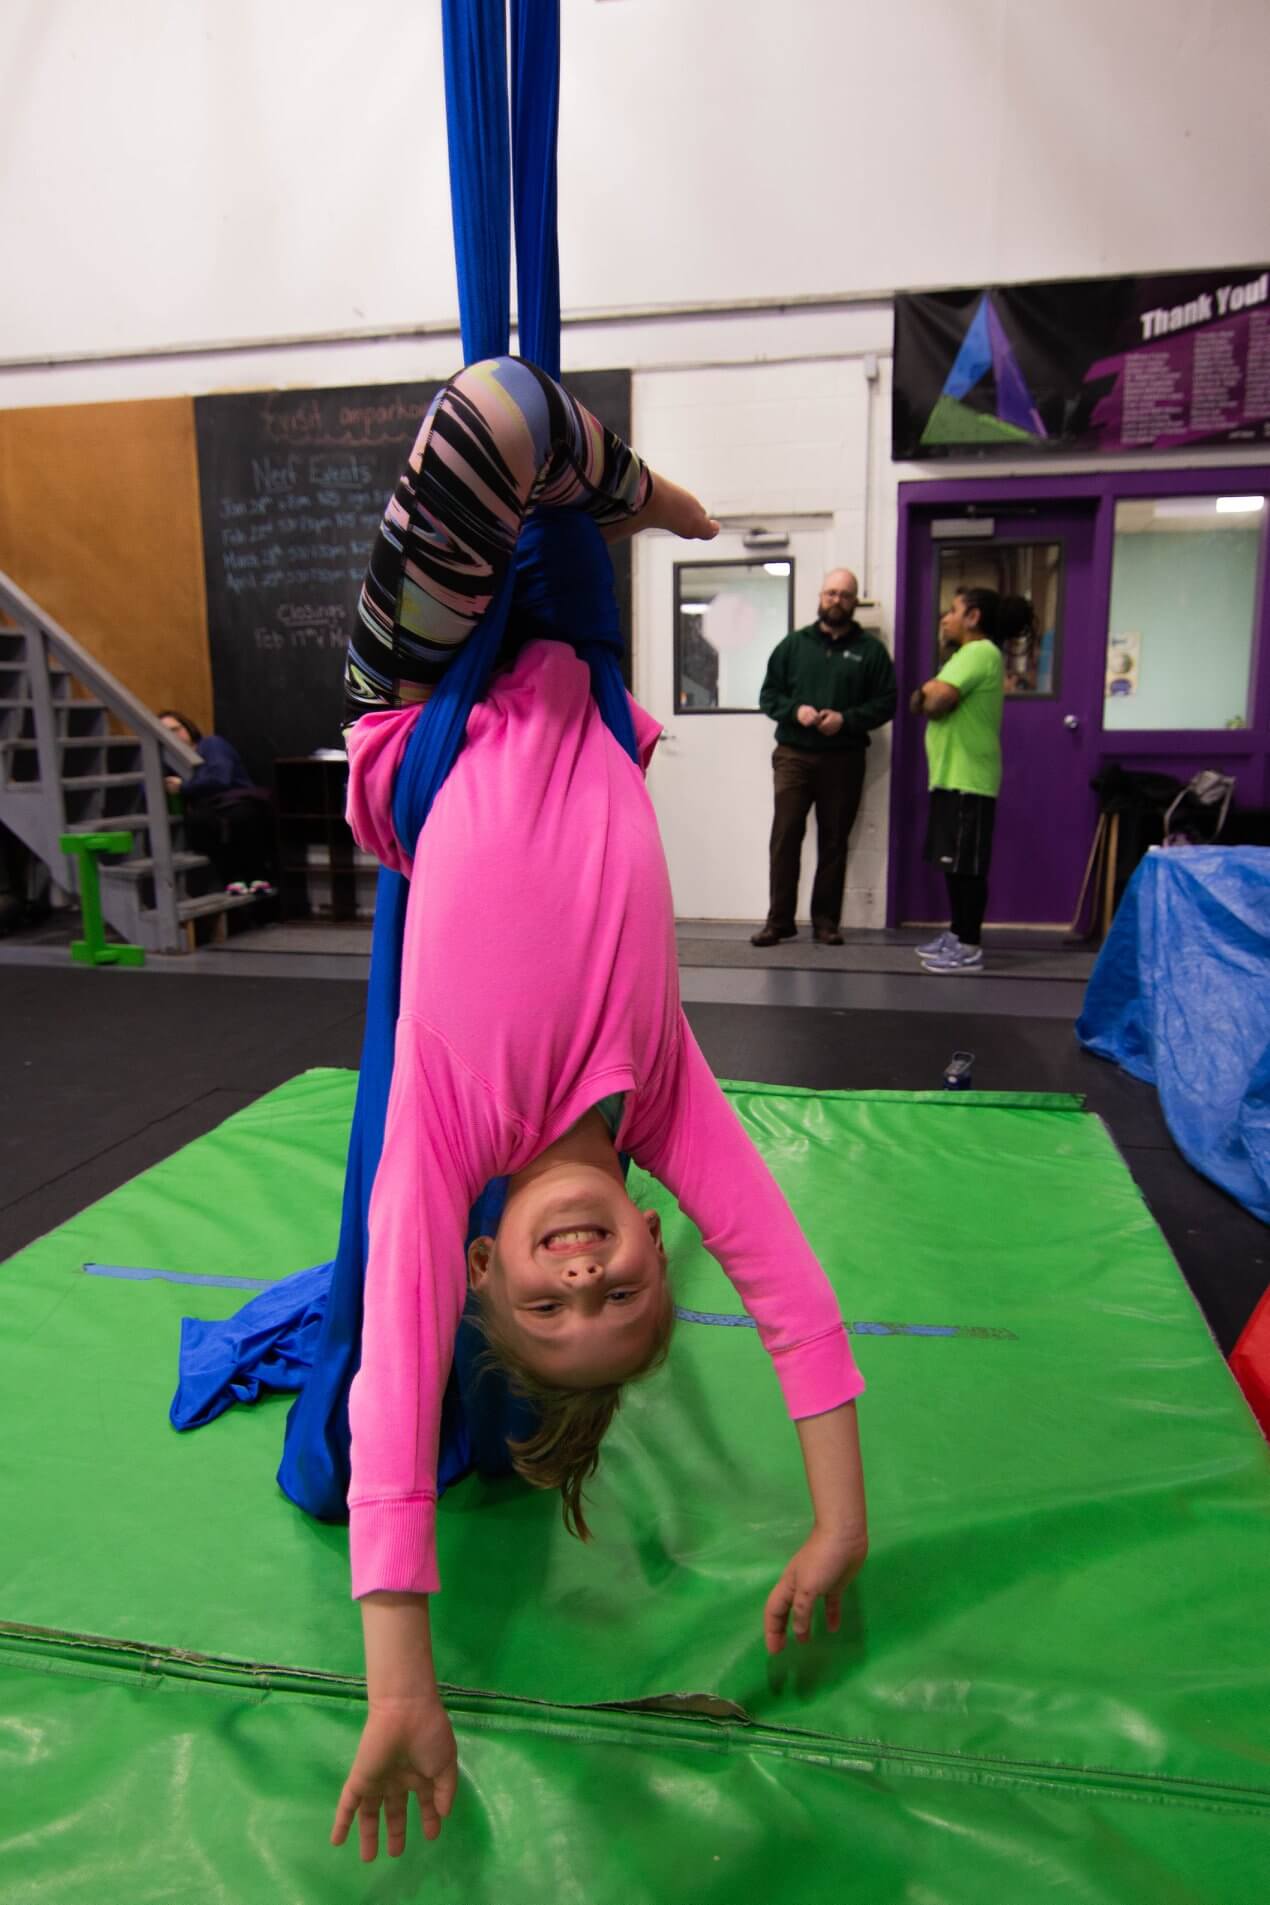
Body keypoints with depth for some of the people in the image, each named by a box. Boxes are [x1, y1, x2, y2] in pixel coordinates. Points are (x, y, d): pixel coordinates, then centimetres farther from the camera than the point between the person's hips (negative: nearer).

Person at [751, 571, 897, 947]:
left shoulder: (870, 650, 8)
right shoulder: (794, 643, 11)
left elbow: (886, 702, 2)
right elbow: (768, 694, 9)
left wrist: (846, 719, -13)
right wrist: (795, 710, -10)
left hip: (844, 760, 0)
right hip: (793, 756, 0)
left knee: (834, 842, 4)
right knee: (784, 837, -5)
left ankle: (826, 920, 13)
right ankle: (779, 919, 1)